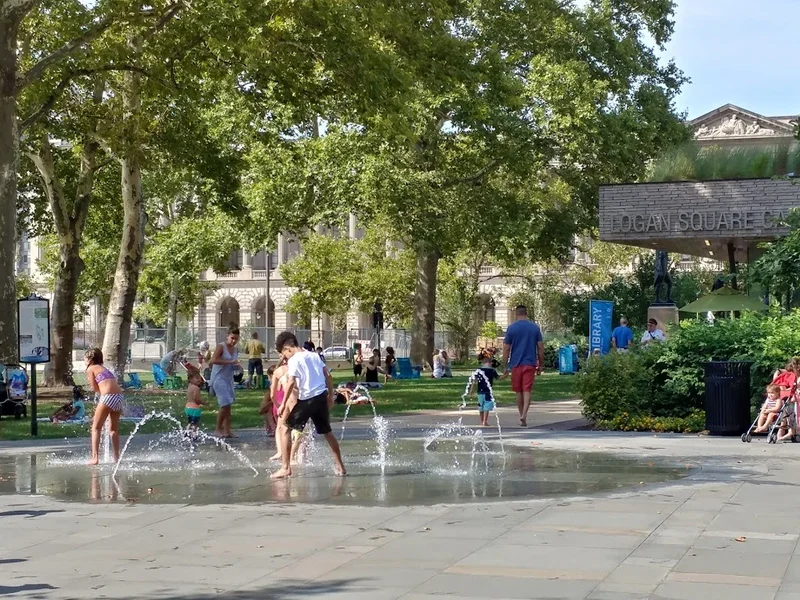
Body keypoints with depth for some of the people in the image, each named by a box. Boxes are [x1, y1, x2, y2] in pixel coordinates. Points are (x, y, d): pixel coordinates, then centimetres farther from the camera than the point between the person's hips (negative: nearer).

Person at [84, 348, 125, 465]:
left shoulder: (91, 369, 8)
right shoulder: (104, 369, 28)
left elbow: (95, 388, 3)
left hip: (108, 397, -7)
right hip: (119, 397, 7)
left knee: (96, 428, 3)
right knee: (113, 429, 20)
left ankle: (95, 457, -6)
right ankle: (116, 457, 22)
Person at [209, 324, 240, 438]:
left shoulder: (236, 349, 10)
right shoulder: (221, 347, -11)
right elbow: (213, 360, -25)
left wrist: (237, 366, 2)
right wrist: (229, 362, -26)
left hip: (229, 379, 7)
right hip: (219, 379, -7)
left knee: (228, 405, 7)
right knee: (225, 404, -13)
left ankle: (227, 430, 11)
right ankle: (218, 429, 0)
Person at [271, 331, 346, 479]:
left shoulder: (294, 360, -6)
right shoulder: (314, 355, 13)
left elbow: (291, 383, -17)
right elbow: (328, 377, 13)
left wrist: (284, 403, -13)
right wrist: (330, 396, 20)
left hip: (307, 399, -7)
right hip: (321, 397, 7)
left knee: (285, 428, 4)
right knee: (327, 432, 21)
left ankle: (286, 468, -3)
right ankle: (340, 467, 26)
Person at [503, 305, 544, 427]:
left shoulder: (511, 328, -1)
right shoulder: (535, 327, 3)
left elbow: (506, 349, -1)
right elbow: (540, 347, 3)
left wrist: (505, 366, 5)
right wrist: (540, 365, 11)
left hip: (516, 364, 0)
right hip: (530, 363, 0)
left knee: (518, 391, 12)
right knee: (527, 390, -3)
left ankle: (521, 416, 19)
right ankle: (524, 415, -21)